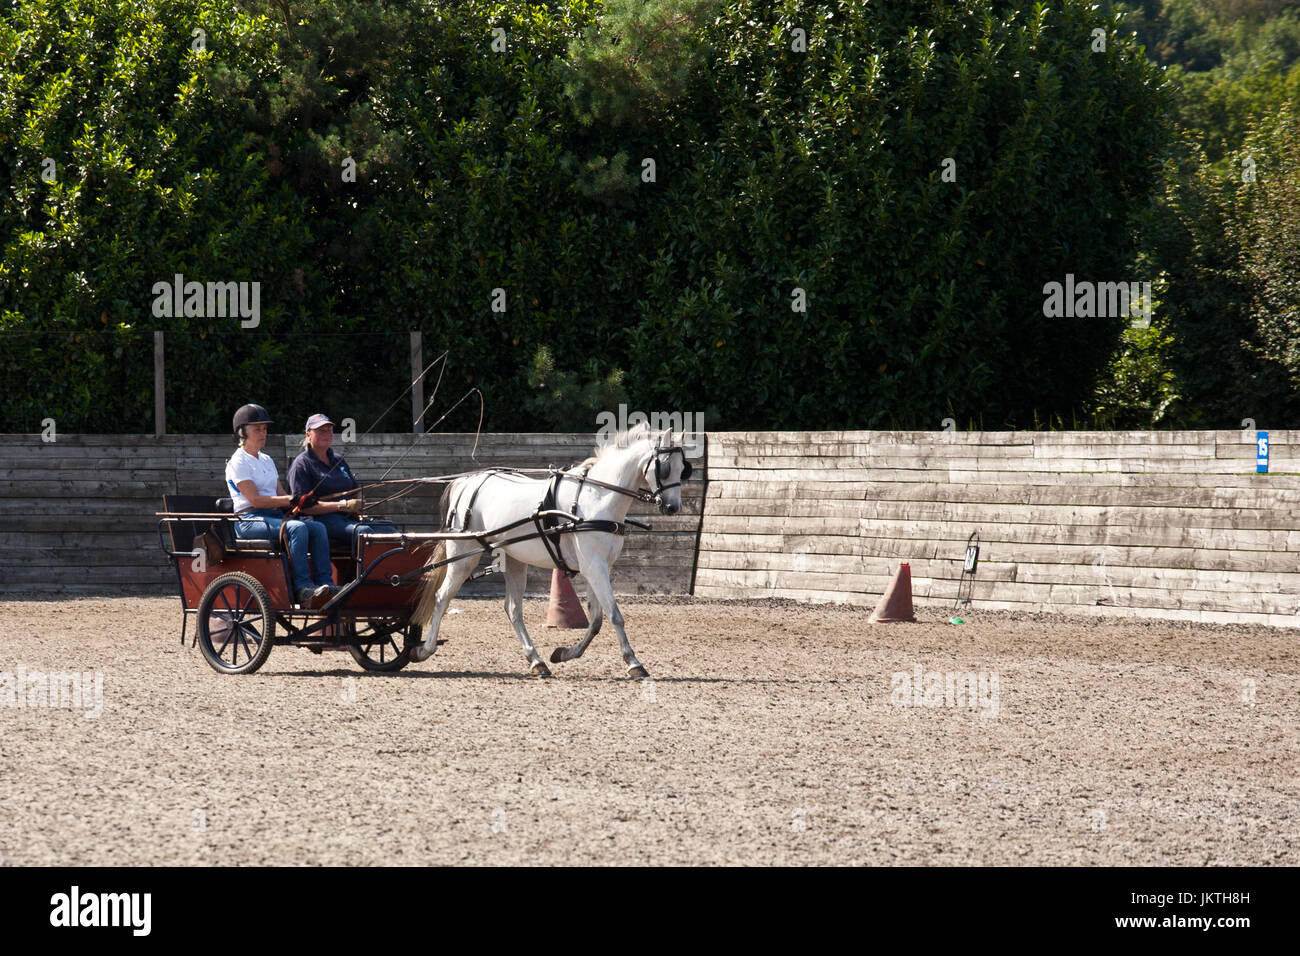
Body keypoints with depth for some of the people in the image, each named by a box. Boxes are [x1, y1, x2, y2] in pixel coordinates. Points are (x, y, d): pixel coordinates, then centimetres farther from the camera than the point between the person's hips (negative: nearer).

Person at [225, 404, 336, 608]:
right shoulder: (238, 463, -3)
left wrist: (298, 503, -5)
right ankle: (303, 588, -40)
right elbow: (255, 499, -13)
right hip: (249, 520, -8)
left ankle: (325, 583, -26)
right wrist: (292, 500, -18)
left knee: (318, 528, -17)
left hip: (275, 515, 8)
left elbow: (280, 493, 18)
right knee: (296, 528, -33)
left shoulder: (267, 461, 23)